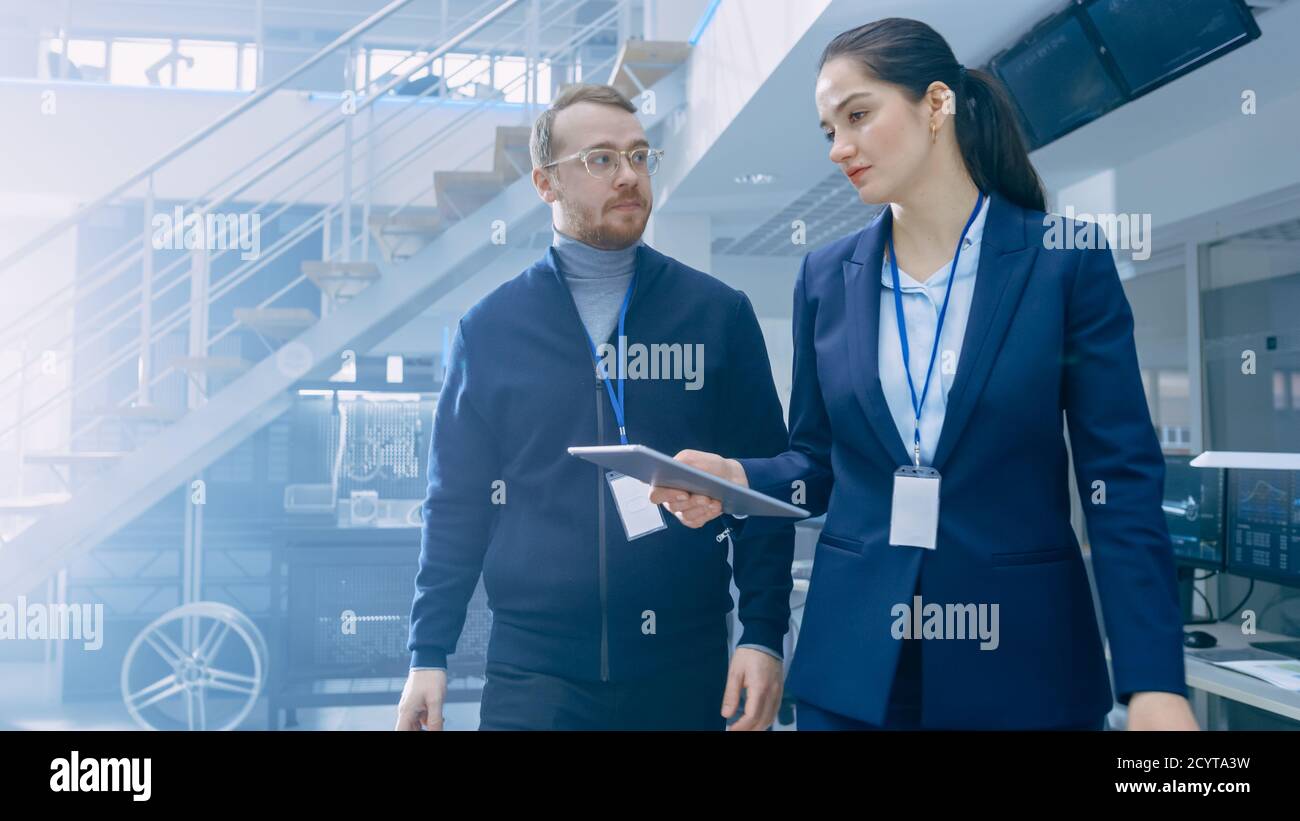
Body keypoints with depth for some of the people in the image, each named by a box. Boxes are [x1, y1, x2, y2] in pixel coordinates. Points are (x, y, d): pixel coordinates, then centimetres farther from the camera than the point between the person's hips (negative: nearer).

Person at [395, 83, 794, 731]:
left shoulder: (718, 313, 0)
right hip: (531, 674, 0)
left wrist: (763, 634, -7)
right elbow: (457, 503, 4)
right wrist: (429, 654, 1)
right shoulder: (490, 328, 2)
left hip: (687, 671, 1)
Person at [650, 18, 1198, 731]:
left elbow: (1121, 478, -7)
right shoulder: (826, 277, 3)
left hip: (1021, 653, -2)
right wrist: (738, 479, -12)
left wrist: (1153, 682, -13)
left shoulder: (1066, 260, -6)